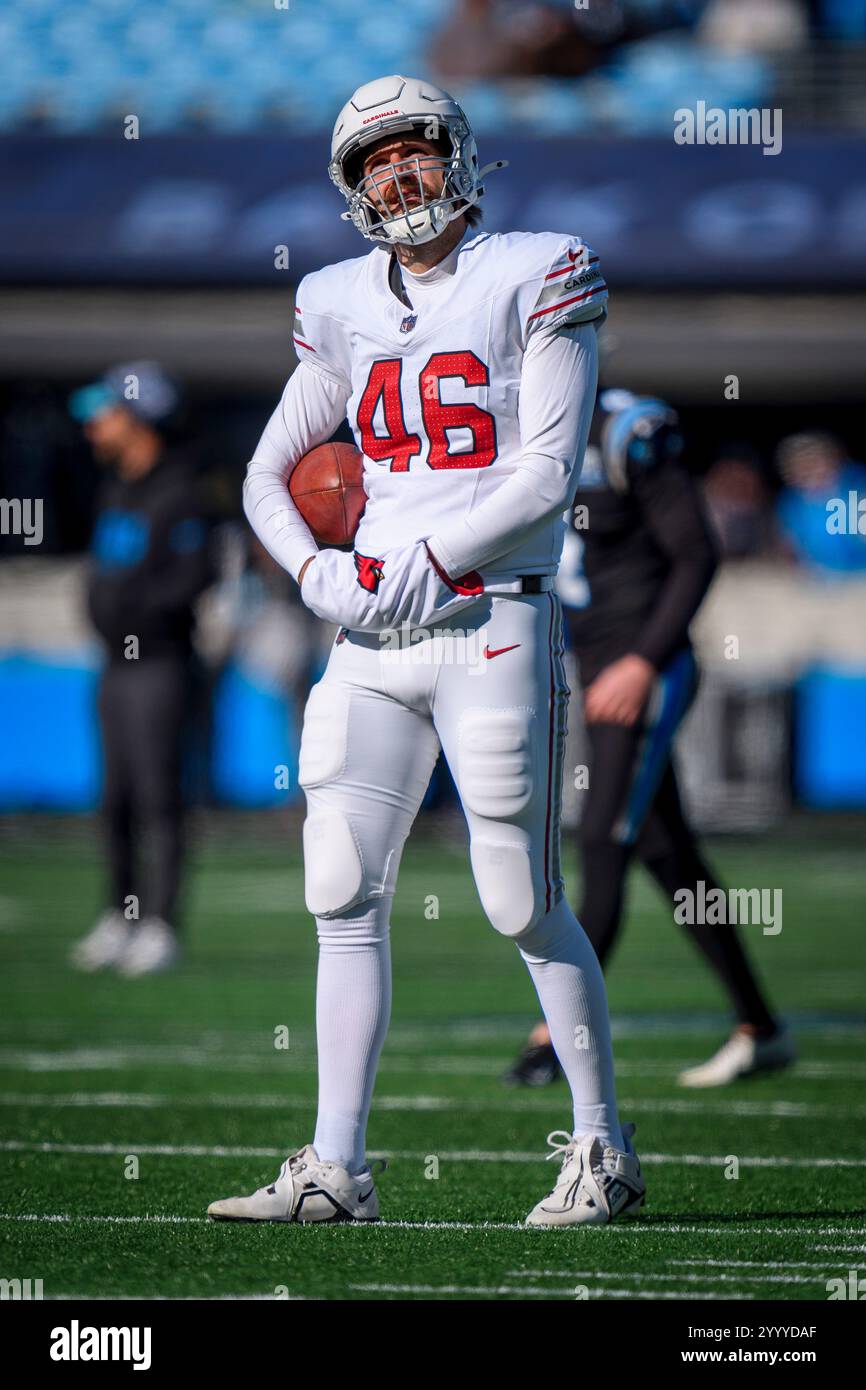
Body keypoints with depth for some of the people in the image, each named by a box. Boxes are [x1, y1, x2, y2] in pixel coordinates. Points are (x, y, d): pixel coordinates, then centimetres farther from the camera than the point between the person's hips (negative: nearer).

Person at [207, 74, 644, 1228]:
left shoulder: (530, 281, -4)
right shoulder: (346, 308, 12)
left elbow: (549, 471, -10)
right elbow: (268, 474, 18)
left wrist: (429, 560, -15)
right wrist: (314, 571, 0)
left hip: (490, 623, -5)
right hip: (371, 636, 5)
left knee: (523, 904, -3)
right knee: (344, 895, 1)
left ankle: (604, 1151, 11)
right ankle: (336, 1169, 4)